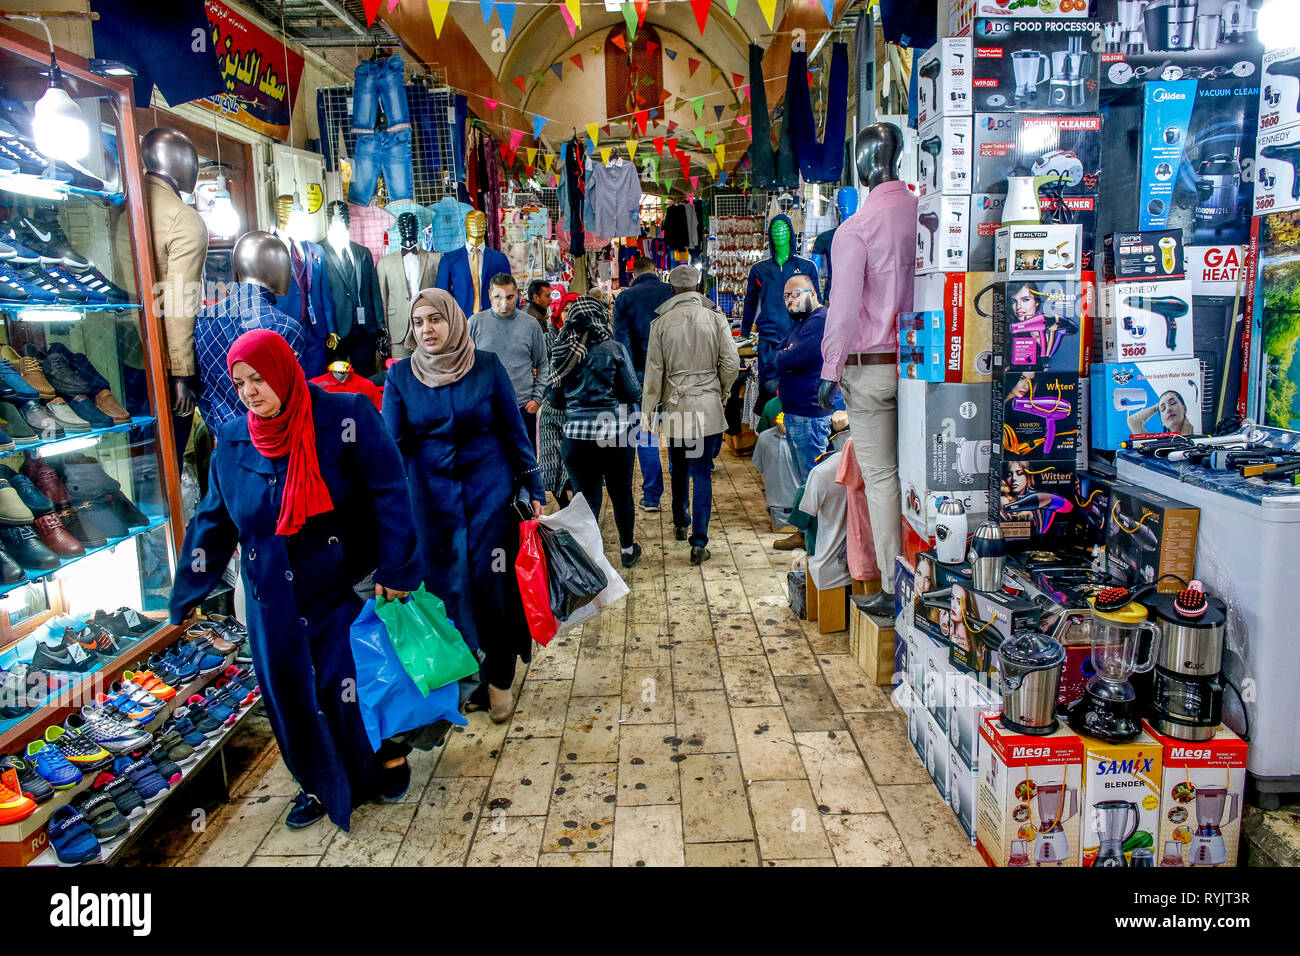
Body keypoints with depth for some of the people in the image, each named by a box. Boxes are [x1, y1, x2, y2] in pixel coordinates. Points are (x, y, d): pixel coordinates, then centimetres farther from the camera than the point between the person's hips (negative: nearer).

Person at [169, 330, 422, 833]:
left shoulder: (345, 416, -12)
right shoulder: (232, 442, 3)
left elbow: (389, 494, -12)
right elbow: (212, 521, 12)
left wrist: (396, 570, -15)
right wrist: (184, 596, 16)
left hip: (344, 592, -5)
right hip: (274, 605, 5)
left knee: (352, 685, -2)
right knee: (291, 696, 11)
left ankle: (389, 757, 27)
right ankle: (324, 785, 33)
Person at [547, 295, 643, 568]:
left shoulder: (561, 352, 0)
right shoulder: (614, 350, -9)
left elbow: (553, 398, 5)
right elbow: (633, 394, -5)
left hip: (576, 437, 2)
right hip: (615, 434, -1)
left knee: (586, 498, 8)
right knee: (621, 494, 16)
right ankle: (627, 550, 34)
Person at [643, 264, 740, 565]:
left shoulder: (660, 323, -4)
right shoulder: (715, 319, -4)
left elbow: (654, 371, -2)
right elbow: (731, 363, -4)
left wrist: (647, 410, 7)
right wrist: (722, 392, 15)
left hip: (675, 407, 1)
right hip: (708, 406, -1)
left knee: (678, 469, 20)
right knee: (702, 472, 1)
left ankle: (680, 524, 38)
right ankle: (698, 542, -3)